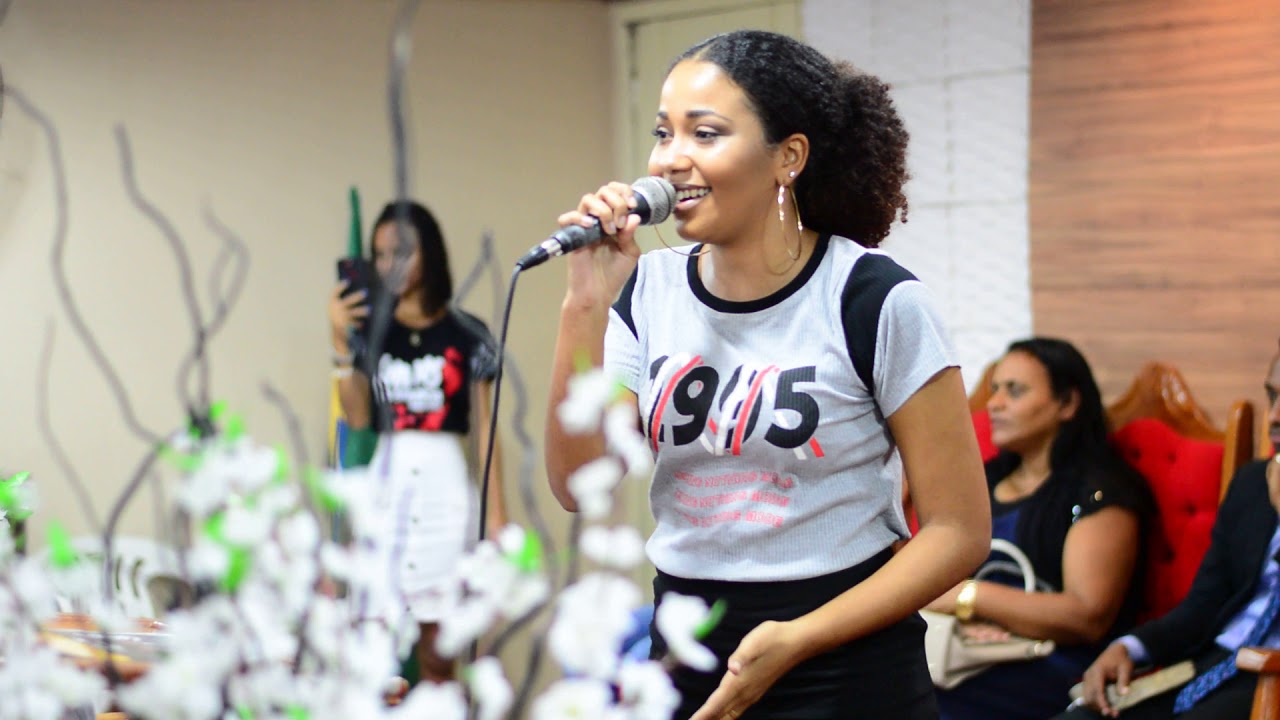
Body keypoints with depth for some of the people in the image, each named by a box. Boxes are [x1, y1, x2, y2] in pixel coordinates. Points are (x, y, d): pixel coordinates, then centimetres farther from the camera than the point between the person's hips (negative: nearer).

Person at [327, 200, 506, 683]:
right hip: (383, 480, 1)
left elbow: (485, 427, 4)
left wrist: (497, 511, 0)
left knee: (437, 650, 3)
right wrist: (341, 343, -9)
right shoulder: (369, 330, 7)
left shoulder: (466, 336, 4)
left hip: (442, 483, -1)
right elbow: (357, 417, -2)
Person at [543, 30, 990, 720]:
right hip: (682, 655, 4)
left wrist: (794, 641, -18)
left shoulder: (875, 300, -13)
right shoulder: (648, 291, 0)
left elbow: (959, 529, -11)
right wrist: (586, 305, -17)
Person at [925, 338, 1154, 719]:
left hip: (1054, 670, -6)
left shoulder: (1098, 491, 1)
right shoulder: (984, 479, 23)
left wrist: (969, 595, -13)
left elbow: (1089, 616, -10)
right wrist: (964, 615, -9)